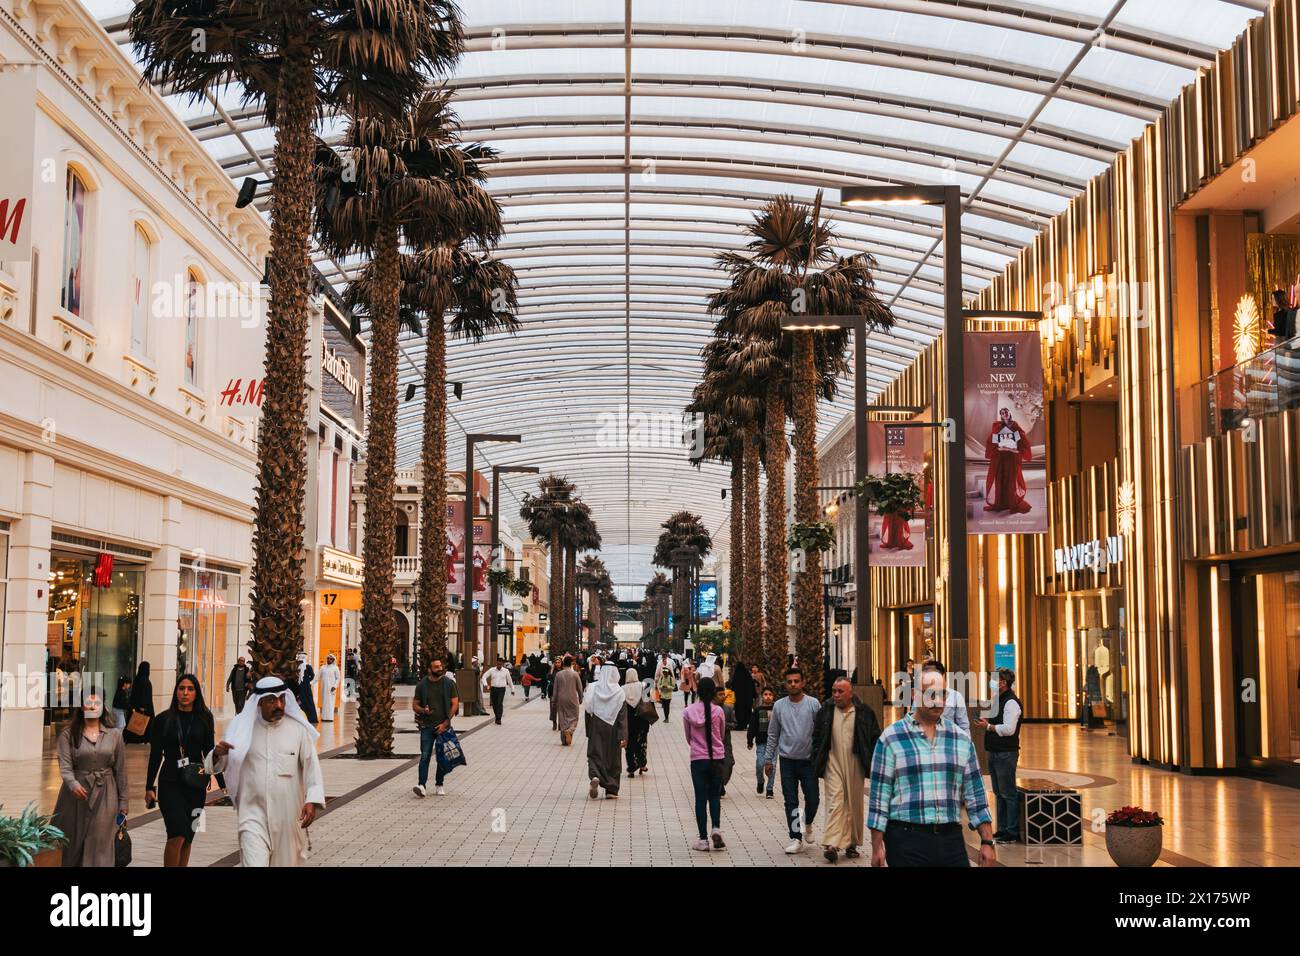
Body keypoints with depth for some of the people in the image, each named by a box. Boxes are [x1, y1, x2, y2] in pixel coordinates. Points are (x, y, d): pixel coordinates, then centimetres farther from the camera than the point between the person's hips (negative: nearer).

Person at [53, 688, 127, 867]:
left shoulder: (114, 734, 6)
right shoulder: (68, 735, 1)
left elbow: (120, 771, 8)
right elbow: (65, 766, -10)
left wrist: (123, 803, 7)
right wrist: (73, 784, -30)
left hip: (105, 796, 0)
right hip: (77, 794, 0)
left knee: (100, 846, -4)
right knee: (72, 845, 5)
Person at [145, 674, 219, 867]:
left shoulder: (204, 718, 4)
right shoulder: (163, 719, 1)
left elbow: (209, 751, 7)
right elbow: (155, 755, 5)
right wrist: (149, 787, 3)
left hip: (196, 784, 2)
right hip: (170, 783, -2)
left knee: (188, 837, 8)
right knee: (177, 835, -15)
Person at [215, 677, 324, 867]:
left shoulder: (299, 730, -1)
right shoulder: (241, 728, 1)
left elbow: (311, 766, 0)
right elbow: (218, 766, 10)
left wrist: (312, 801, -14)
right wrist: (218, 753, -14)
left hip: (287, 816, 1)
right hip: (253, 813, -1)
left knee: (286, 862, 12)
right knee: (253, 861, -12)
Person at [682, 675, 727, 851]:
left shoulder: (688, 711, -6)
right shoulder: (718, 711, -7)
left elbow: (688, 738, 7)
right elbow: (722, 735, 9)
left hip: (697, 759, 0)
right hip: (716, 759, 0)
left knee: (701, 798, 6)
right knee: (715, 795, 15)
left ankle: (703, 840, 5)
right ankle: (716, 828, -5)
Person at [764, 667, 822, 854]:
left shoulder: (813, 704, -3)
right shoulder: (779, 706, 4)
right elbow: (773, 735, 9)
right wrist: (768, 760, 7)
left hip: (809, 760, -1)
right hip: (787, 761, 2)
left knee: (813, 798, -1)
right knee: (791, 802, 2)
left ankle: (807, 823, 29)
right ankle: (796, 839, 9)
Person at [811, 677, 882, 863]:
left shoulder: (865, 713, 1)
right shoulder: (825, 713, 6)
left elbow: (875, 739, 3)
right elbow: (816, 739, 11)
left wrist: (873, 764, -3)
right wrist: (817, 763, 3)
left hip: (855, 766, 0)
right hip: (833, 764, 0)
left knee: (855, 805, 8)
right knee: (834, 802, -11)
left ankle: (852, 843, 20)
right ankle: (831, 845, -18)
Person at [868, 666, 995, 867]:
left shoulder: (961, 740, 10)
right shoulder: (891, 738, 0)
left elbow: (975, 796, 12)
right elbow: (879, 797, -1)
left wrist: (987, 842, 6)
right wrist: (877, 848, -4)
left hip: (951, 838, 3)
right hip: (906, 839, -3)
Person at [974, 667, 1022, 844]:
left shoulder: (1011, 702, -16)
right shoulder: (998, 699, 15)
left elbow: (1008, 729, -24)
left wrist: (988, 727, -15)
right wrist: (986, 723, 9)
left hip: (1005, 754, -10)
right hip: (994, 753, 10)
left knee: (1008, 793, -5)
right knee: (999, 792, 15)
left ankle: (1012, 833, 0)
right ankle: (1002, 829, 23)